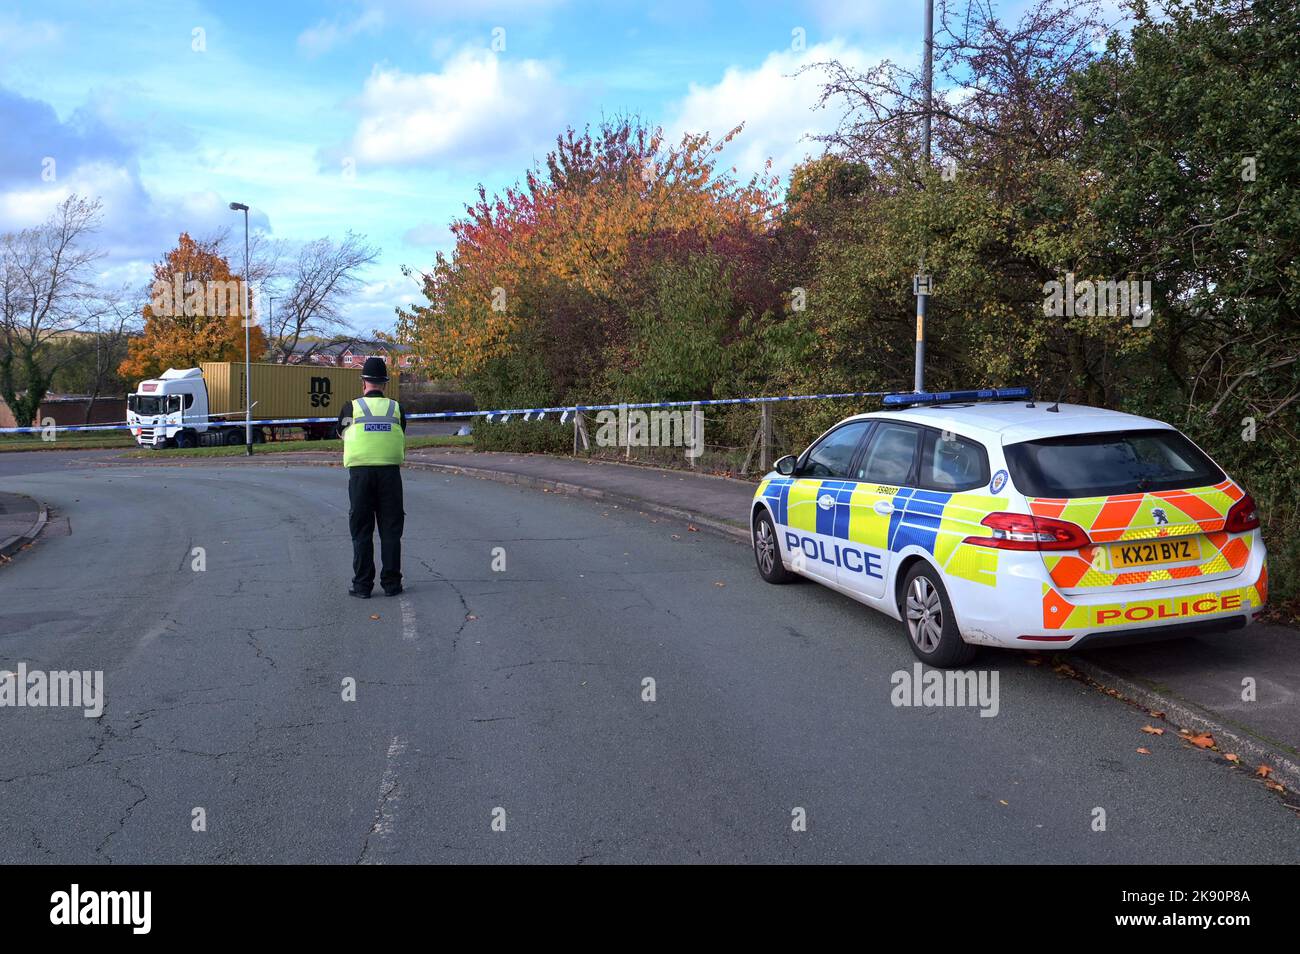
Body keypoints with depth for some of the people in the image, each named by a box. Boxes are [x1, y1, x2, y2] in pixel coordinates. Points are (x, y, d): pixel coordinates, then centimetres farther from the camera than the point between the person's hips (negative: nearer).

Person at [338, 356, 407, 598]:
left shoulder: (352, 408, 3)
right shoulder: (396, 408, 7)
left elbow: (342, 432, 21)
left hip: (360, 472, -1)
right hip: (390, 471, 1)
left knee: (361, 531, 5)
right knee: (390, 530, 7)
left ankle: (362, 585, 6)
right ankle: (391, 583, 8)